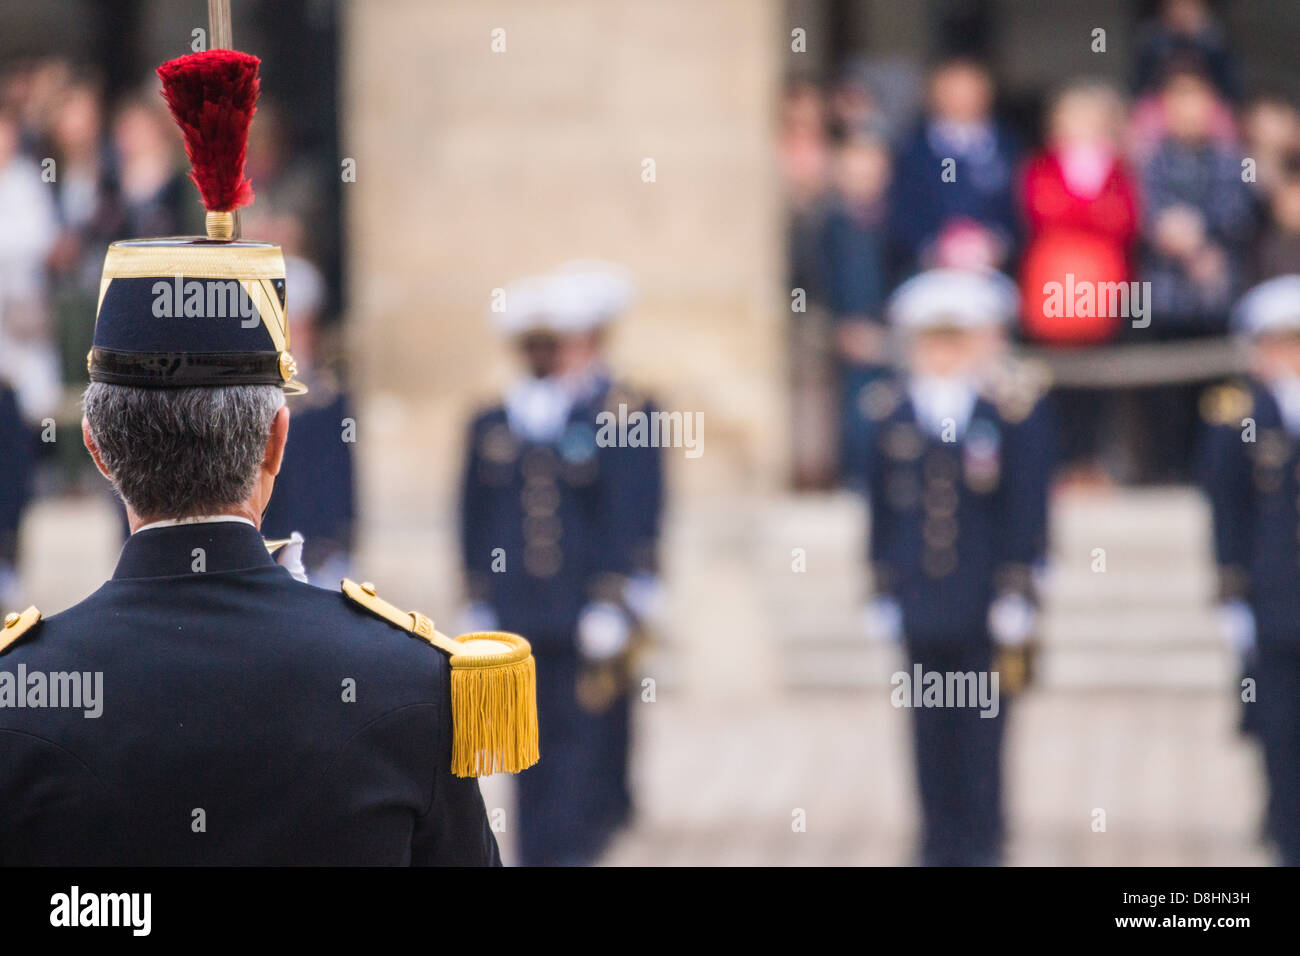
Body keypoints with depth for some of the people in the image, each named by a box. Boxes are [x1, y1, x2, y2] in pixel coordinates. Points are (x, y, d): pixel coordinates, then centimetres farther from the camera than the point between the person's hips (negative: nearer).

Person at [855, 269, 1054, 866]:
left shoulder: (1017, 407, -2)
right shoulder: (890, 412, 6)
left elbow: (1028, 507, -3)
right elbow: (881, 511, 10)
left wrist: (1017, 592, -6)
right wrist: (881, 591, 7)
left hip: (986, 614, -3)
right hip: (921, 612, 3)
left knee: (982, 736, 0)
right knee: (932, 744, 5)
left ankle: (983, 847, 10)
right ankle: (941, 848, 13)